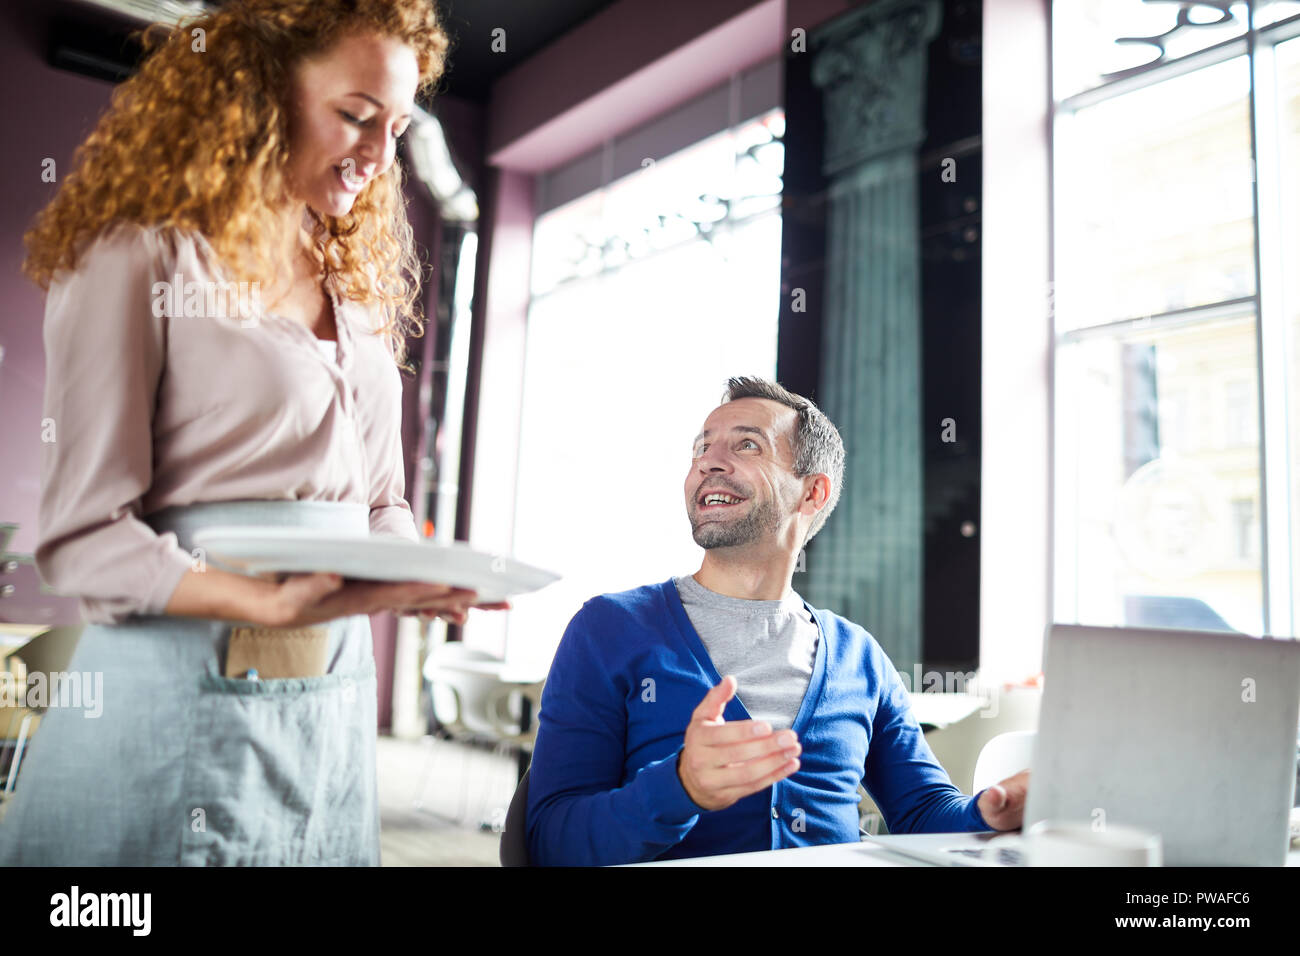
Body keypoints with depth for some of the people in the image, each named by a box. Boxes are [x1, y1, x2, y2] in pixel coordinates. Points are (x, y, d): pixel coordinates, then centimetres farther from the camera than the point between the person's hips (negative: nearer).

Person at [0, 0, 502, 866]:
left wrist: (420, 576, -6)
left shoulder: (357, 289, 12)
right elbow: (84, 536, -13)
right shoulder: (140, 261, -8)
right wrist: (271, 602, -27)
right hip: (181, 690, -6)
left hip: (336, 696, 6)